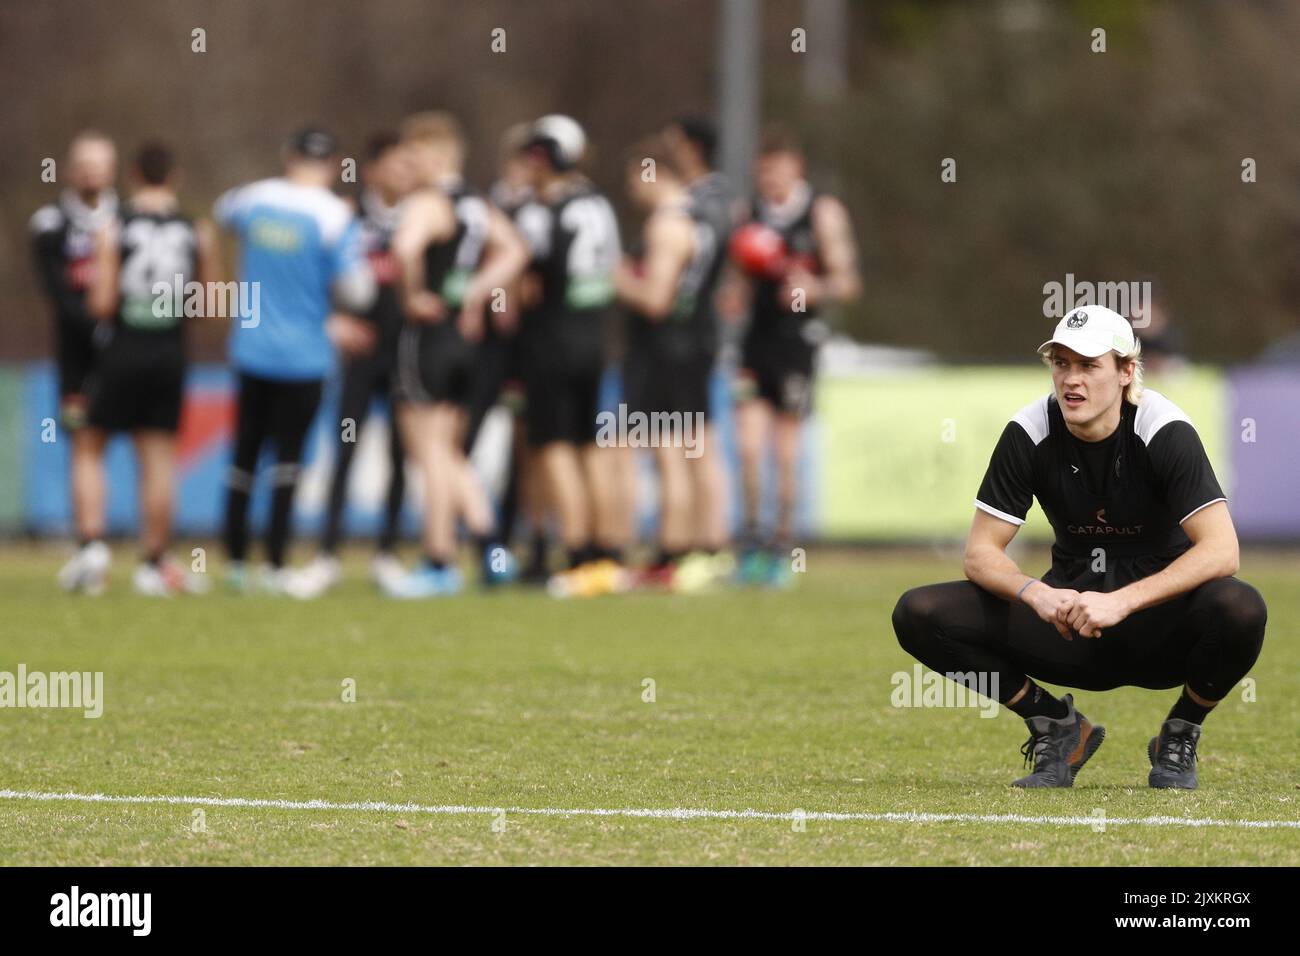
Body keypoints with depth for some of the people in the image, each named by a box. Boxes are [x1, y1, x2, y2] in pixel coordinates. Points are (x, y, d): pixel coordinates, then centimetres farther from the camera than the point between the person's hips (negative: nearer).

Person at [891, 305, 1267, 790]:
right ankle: (1058, 728, 3)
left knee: (1240, 608, -37)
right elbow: (981, 553, -8)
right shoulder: (1029, 432, -9)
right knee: (919, 614, -17)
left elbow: (1221, 550, -27)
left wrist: (1121, 602, -38)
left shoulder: (1165, 431, -17)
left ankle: (1179, 739, -5)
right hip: (1068, 616, 3)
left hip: (1158, 625, -3)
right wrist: (1037, 594, -30)